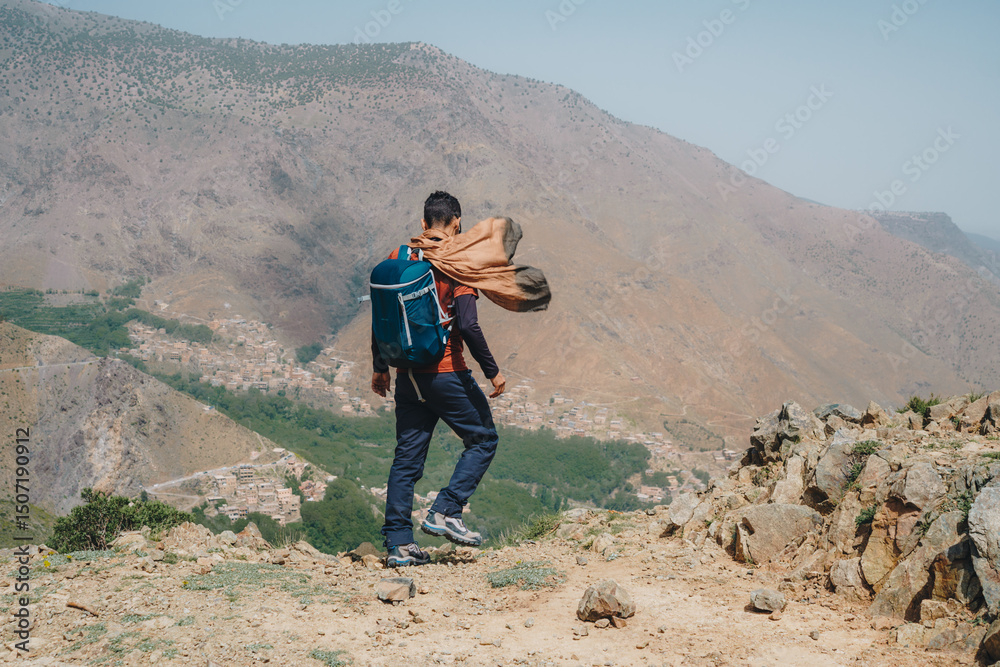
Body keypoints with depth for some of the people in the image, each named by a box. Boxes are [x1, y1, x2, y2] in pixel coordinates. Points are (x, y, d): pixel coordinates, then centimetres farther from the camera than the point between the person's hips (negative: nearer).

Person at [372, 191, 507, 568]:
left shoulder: (397, 258, 6)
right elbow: (468, 326, -18)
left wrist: (380, 367, 20)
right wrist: (492, 371, -9)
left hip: (407, 376, 6)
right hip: (446, 373, -6)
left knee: (407, 457, 10)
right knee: (483, 438, 11)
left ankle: (398, 544, 9)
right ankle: (445, 512, 0)